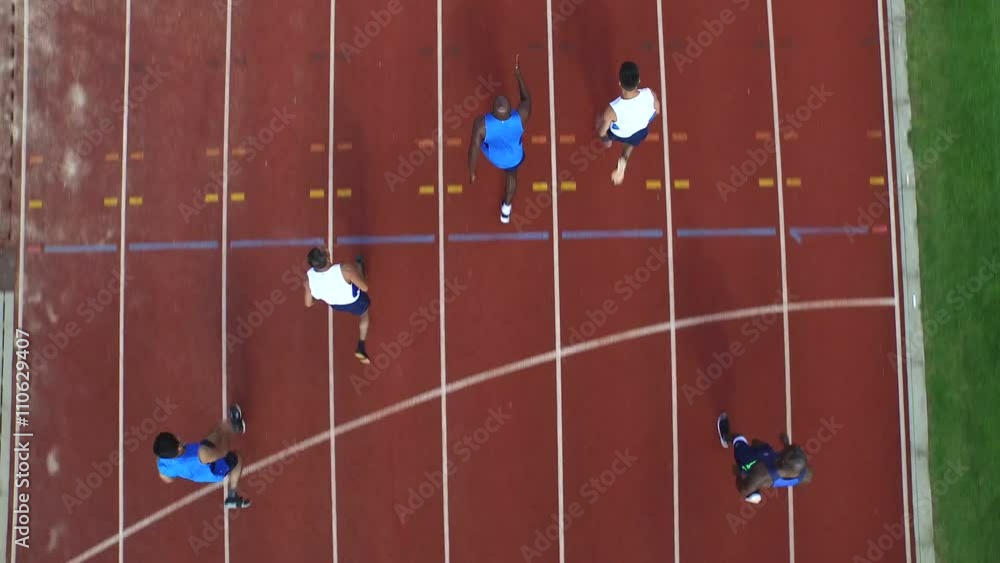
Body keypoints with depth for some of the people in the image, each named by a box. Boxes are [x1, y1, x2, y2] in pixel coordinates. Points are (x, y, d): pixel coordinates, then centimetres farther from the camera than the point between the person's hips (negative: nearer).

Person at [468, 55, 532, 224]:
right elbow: (527, 98, -16)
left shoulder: (481, 123, -43)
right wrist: (518, 74, -9)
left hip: (493, 156, 0)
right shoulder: (521, 117, -39)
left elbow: (473, 150, -30)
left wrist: (471, 172, -13)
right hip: (514, 158, 1)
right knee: (511, 174, 36)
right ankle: (506, 208, 57)